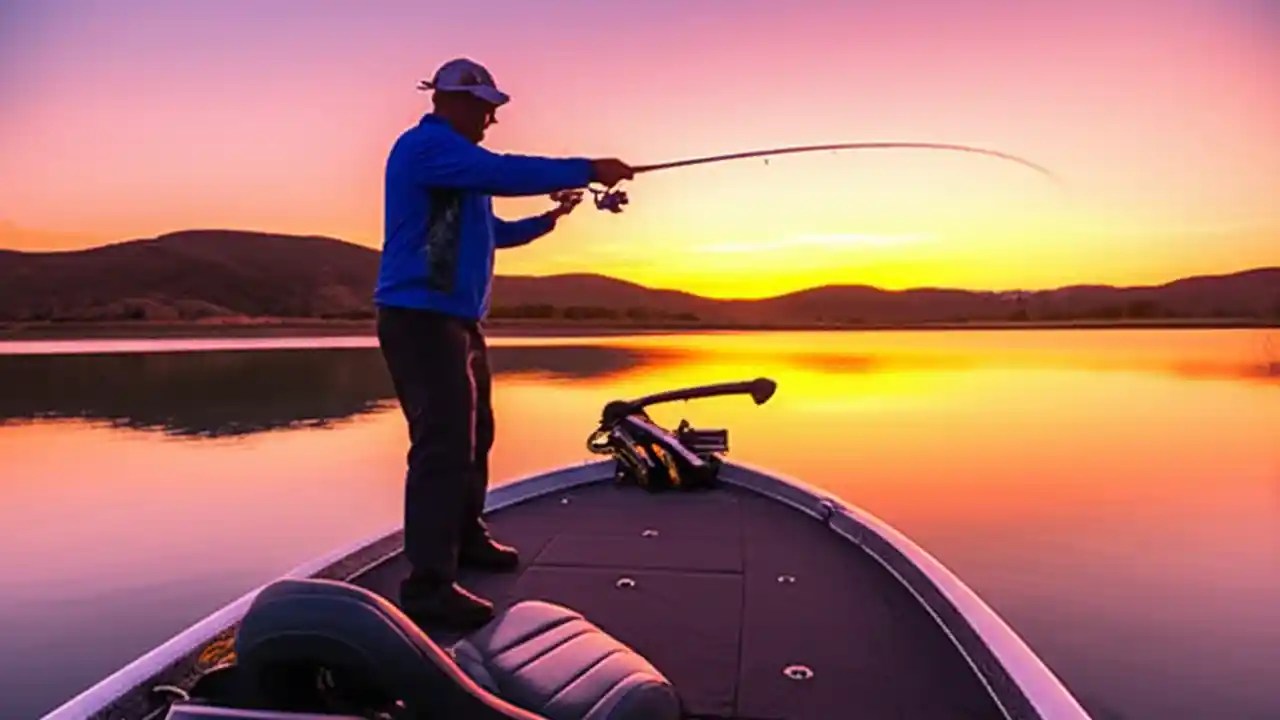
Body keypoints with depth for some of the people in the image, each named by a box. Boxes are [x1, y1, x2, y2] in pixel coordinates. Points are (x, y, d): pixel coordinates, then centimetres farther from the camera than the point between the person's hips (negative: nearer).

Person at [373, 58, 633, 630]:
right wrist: (588, 171, -17)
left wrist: (547, 221, 22)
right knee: (445, 442, -17)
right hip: (420, 318, -11)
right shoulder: (426, 144, -10)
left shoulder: (460, 163, 23)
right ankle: (428, 585, -14)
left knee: (472, 435, 17)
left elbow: (489, 232, 32)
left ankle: (466, 538, 32)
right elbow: (507, 173, -23)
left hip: (456, 320, 11)